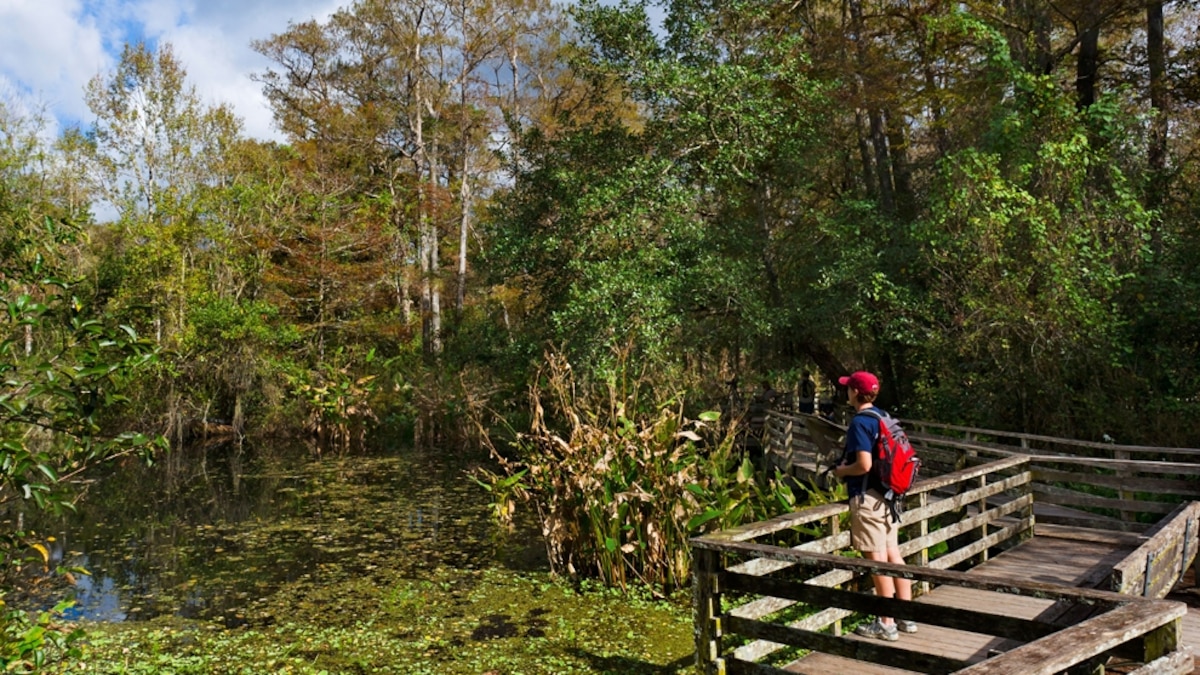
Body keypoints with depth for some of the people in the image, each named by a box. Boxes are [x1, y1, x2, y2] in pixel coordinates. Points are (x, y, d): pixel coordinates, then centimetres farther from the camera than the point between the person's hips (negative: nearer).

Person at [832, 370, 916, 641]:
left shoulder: (860, 422, -16)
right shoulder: (883, 417, 10)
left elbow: (864, 464, -24)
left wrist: (841, 471, -5)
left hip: (867, 497, -9)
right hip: (887, 495, 9)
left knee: (878, 560, -2)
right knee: (893, 555, 13)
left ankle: (886, 624, 5)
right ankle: (906, 616, 20)